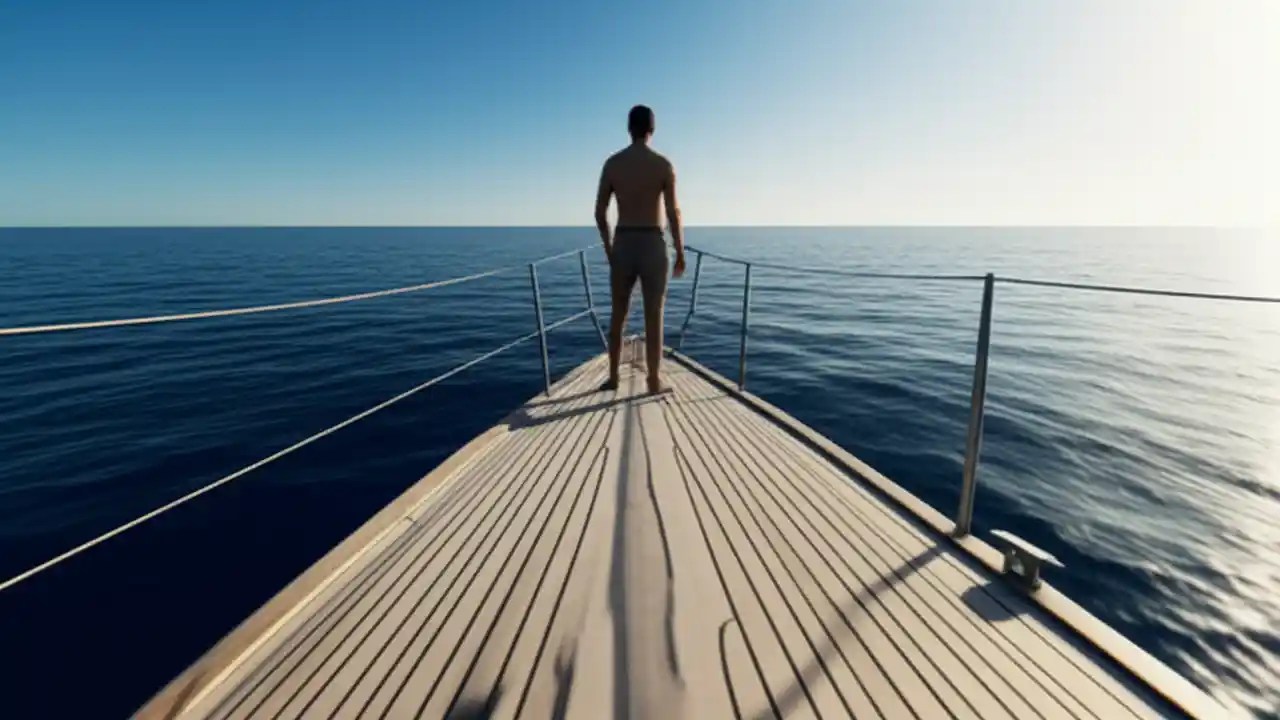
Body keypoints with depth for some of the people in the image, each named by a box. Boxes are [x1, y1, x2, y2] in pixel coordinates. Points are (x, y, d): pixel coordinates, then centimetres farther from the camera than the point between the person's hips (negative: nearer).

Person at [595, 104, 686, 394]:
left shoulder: (612, 163, 3)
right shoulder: (663, 164, -4)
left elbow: (600, 212, 3)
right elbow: (673, 213, -8)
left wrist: (608, 248, 15)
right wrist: (680, 254, 0)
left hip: (622, 245, 3)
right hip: (652, 245, -2)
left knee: (618, 315, 12)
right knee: (654, 316, 3)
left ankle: (613, 377, 18)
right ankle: (654, 381, 8)